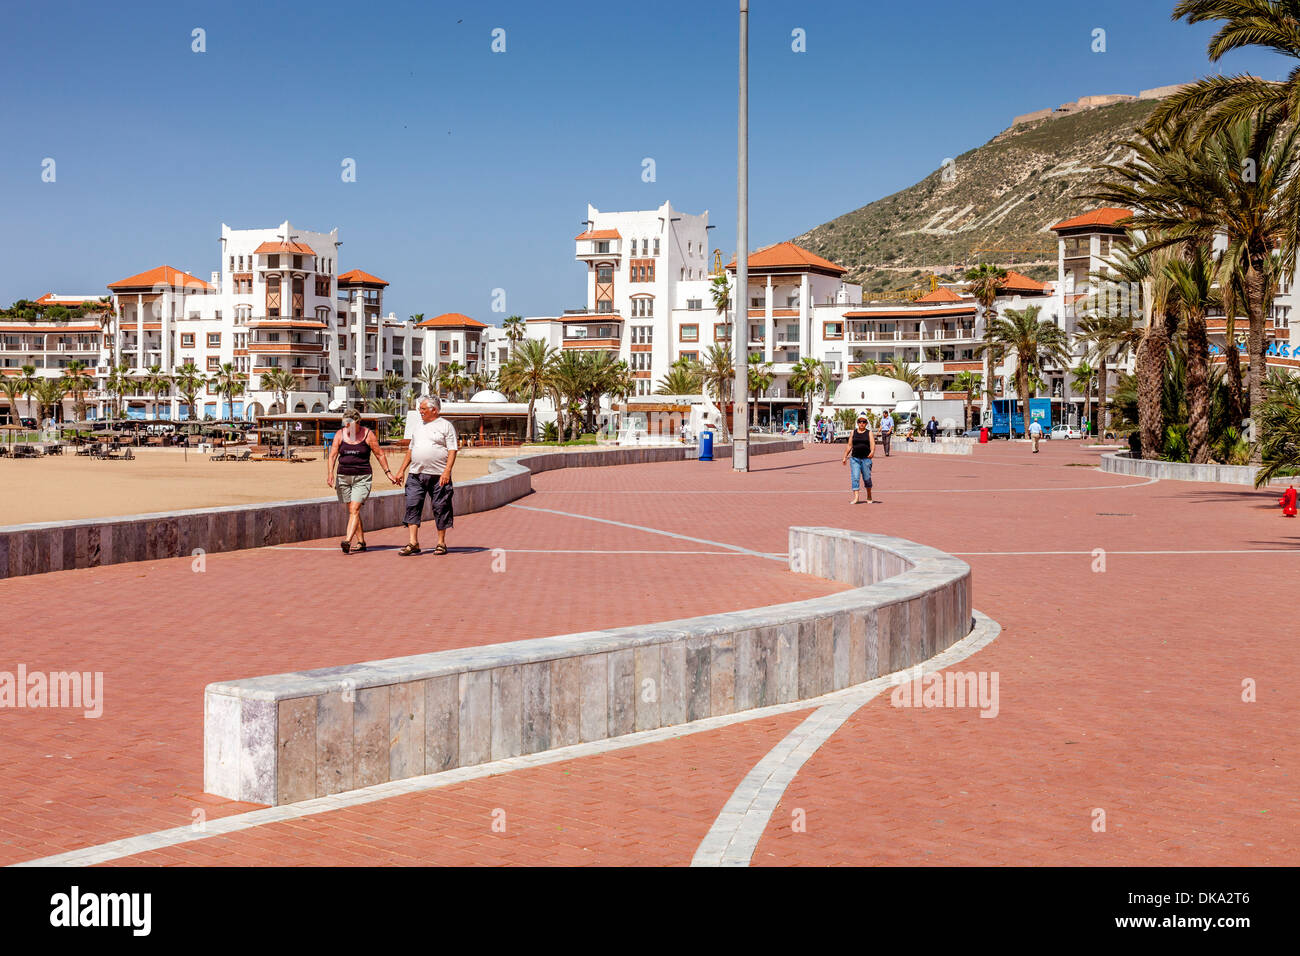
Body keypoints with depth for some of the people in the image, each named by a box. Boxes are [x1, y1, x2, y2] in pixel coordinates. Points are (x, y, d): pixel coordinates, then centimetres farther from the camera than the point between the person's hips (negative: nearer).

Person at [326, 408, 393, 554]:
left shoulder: (368, 434, -2)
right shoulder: (340, 434, 4)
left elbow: (380, 454, 4)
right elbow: (333, 455, 0)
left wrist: (387, 472, 3)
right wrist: (330, 473, -13)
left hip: (362, 478, -4)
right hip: (343, 477, 4)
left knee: (354, 509, -15)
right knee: (352, 511, 9)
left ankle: (347, 541, -26)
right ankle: (361, 542, 18)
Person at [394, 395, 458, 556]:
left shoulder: (445, 426, 0)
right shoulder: (417, 425, 17)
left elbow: (452, 450, -6)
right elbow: (410, 450, 22)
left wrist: (447, 471, -17)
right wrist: (402, 470, 16)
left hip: (438, 476, -5)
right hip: (416, 475, 5)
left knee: (440, 508, 1)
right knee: (412, 506, -5)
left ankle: (441, 543, 12)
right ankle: (413, 544, -5)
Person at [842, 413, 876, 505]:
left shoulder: (869, 433, 6)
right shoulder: (853, 432, 12)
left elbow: (873, 445, -6)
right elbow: (849, 446, 17)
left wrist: (872, 452, -26)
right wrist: (845, 457, 15)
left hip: (866, 458, -2)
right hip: (854, 458, 2)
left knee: (867, 478, 4)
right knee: (855, 478, -10)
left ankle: (869, 497, 22)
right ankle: (855, 497, -14)